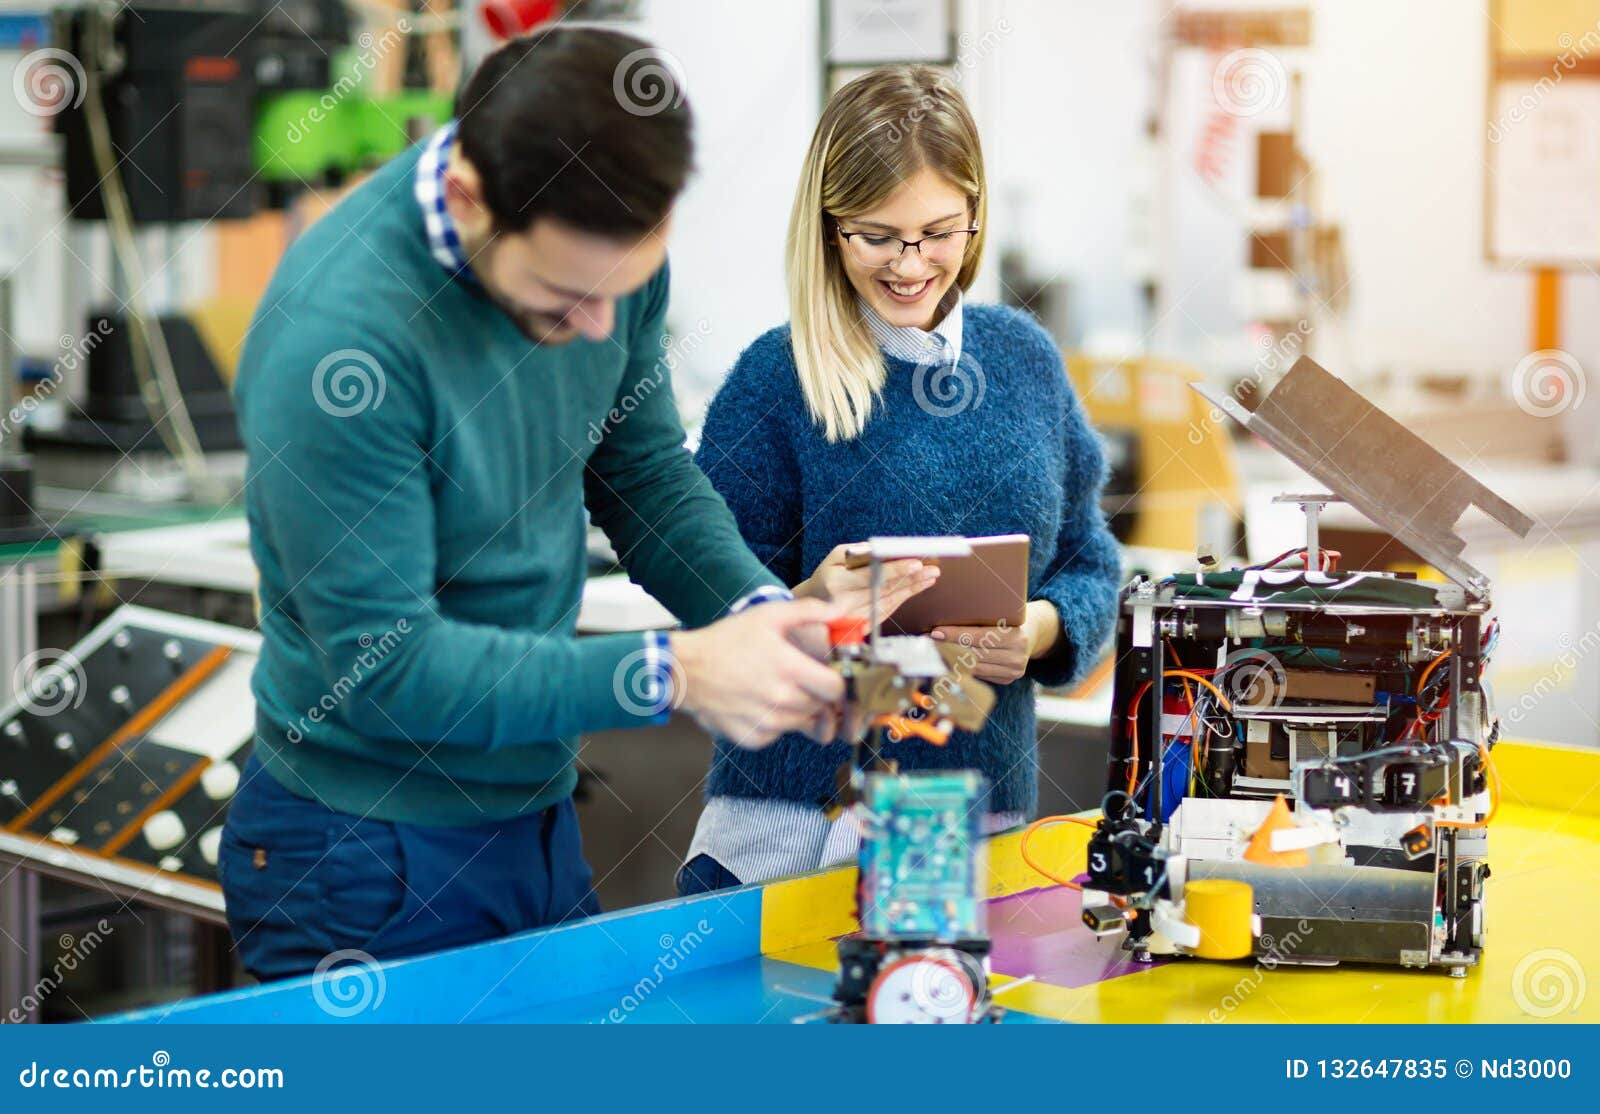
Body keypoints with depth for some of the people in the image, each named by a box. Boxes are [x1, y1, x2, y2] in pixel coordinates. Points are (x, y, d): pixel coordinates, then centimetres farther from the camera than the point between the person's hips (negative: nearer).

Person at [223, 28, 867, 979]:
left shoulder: (607, 255, -8)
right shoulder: (336, 333, -29)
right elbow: (385, 665, -24)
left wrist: (762, 612, -14)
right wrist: (677, 672, -27)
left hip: (540, 820, 7)